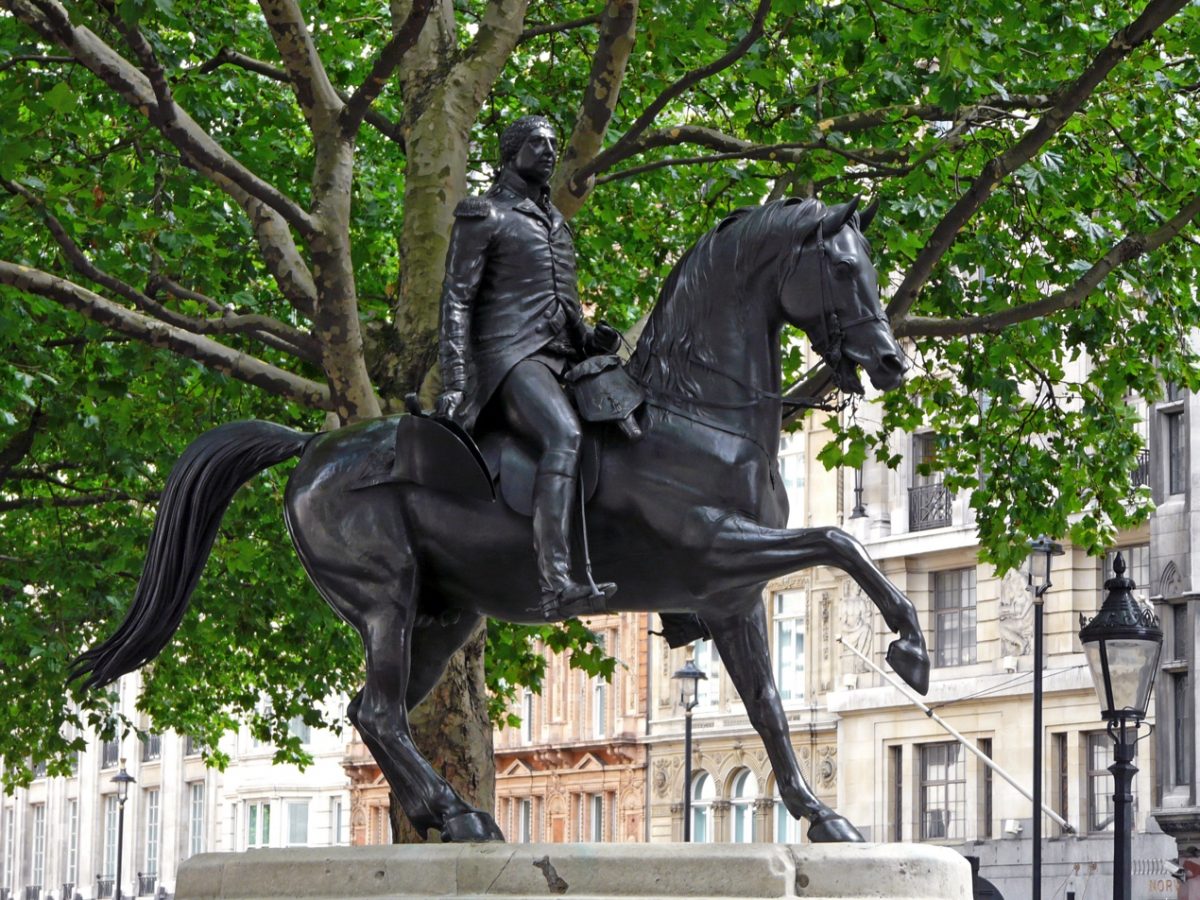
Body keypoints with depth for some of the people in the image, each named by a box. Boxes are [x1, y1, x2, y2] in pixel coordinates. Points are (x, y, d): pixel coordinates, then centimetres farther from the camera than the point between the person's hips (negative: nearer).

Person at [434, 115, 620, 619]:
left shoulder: (555, 223, 28)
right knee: (564, 436, -34)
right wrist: (455, 383, -13)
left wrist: (589, 338, 12)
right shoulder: (483, 217, 6)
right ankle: (555, 586, -49)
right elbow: (456, 301, -2)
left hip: (562, 360, 10)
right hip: (510, 356, -10)